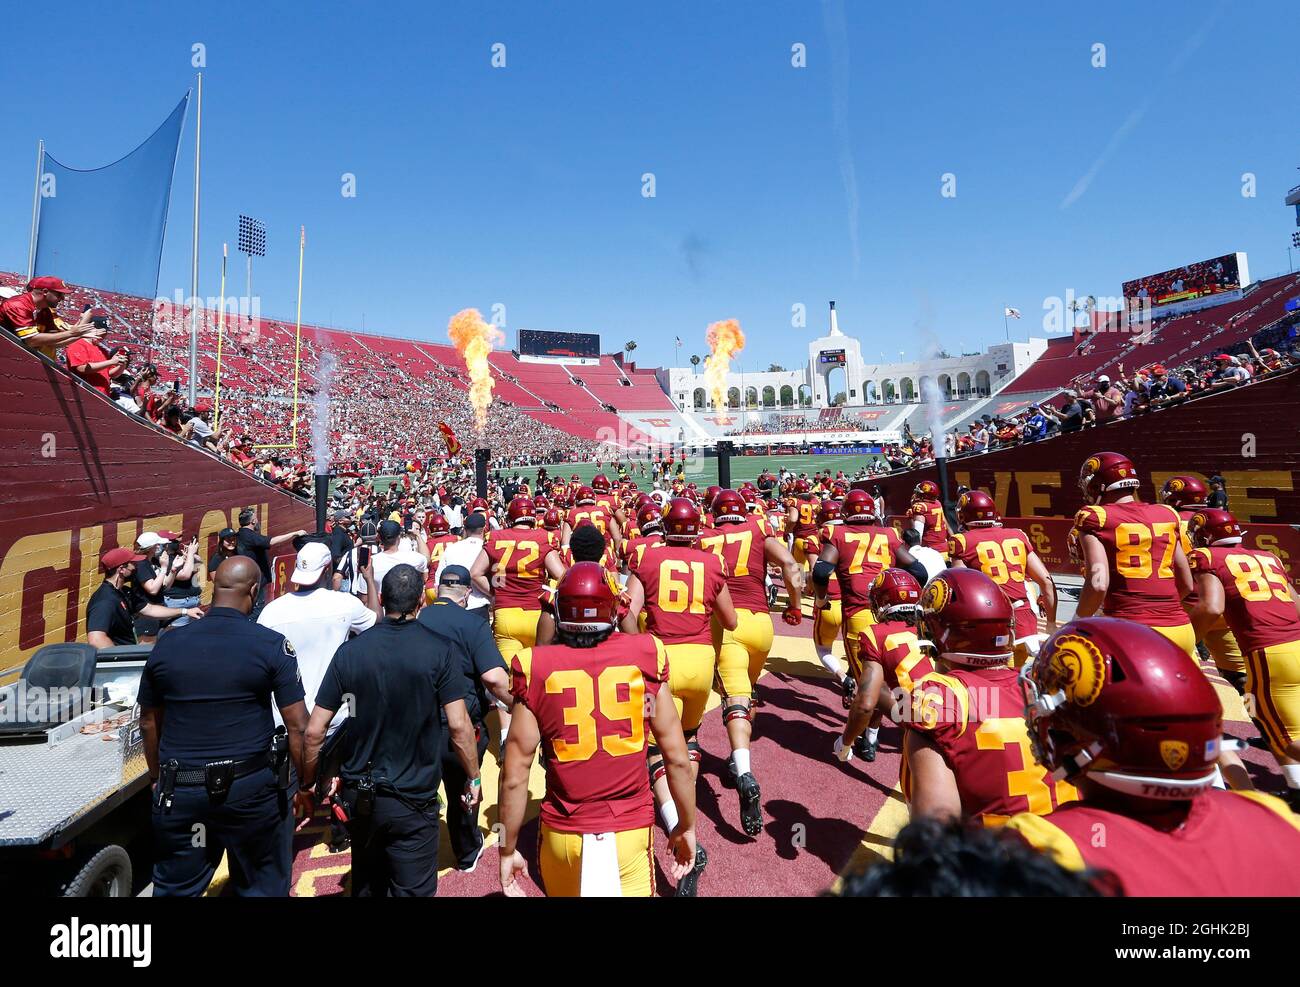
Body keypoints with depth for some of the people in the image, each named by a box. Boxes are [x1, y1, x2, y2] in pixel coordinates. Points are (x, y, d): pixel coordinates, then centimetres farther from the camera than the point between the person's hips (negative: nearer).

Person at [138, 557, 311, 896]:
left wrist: (158, 779, 23)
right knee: (262, 887, 14)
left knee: (176, 889, 19)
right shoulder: (272, 645, -12)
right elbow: (297, 726, -12)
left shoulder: (166, 644, 0)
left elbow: (149, 723, 10)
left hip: (180, 790, 3)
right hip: (252, 786, -3)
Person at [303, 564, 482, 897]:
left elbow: (314, 730, -5)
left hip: (358, 795, 4)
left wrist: (309, 783, 10)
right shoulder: (439, 651, -14)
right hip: (414, 798, -3)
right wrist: (473, 777, -1)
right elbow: (459, 725, -15)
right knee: (412, 890, 10)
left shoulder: (350, 651, -6)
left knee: (366, 885, 25)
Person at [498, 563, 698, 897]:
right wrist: (687, 826, 10)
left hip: (562, 833, 2)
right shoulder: (645, 657, -10)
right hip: (630, 830, -1)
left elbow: (514, 775, -8)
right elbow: (677, 757, -5)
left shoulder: (536, 670, -12)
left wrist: (508, 850, 7)